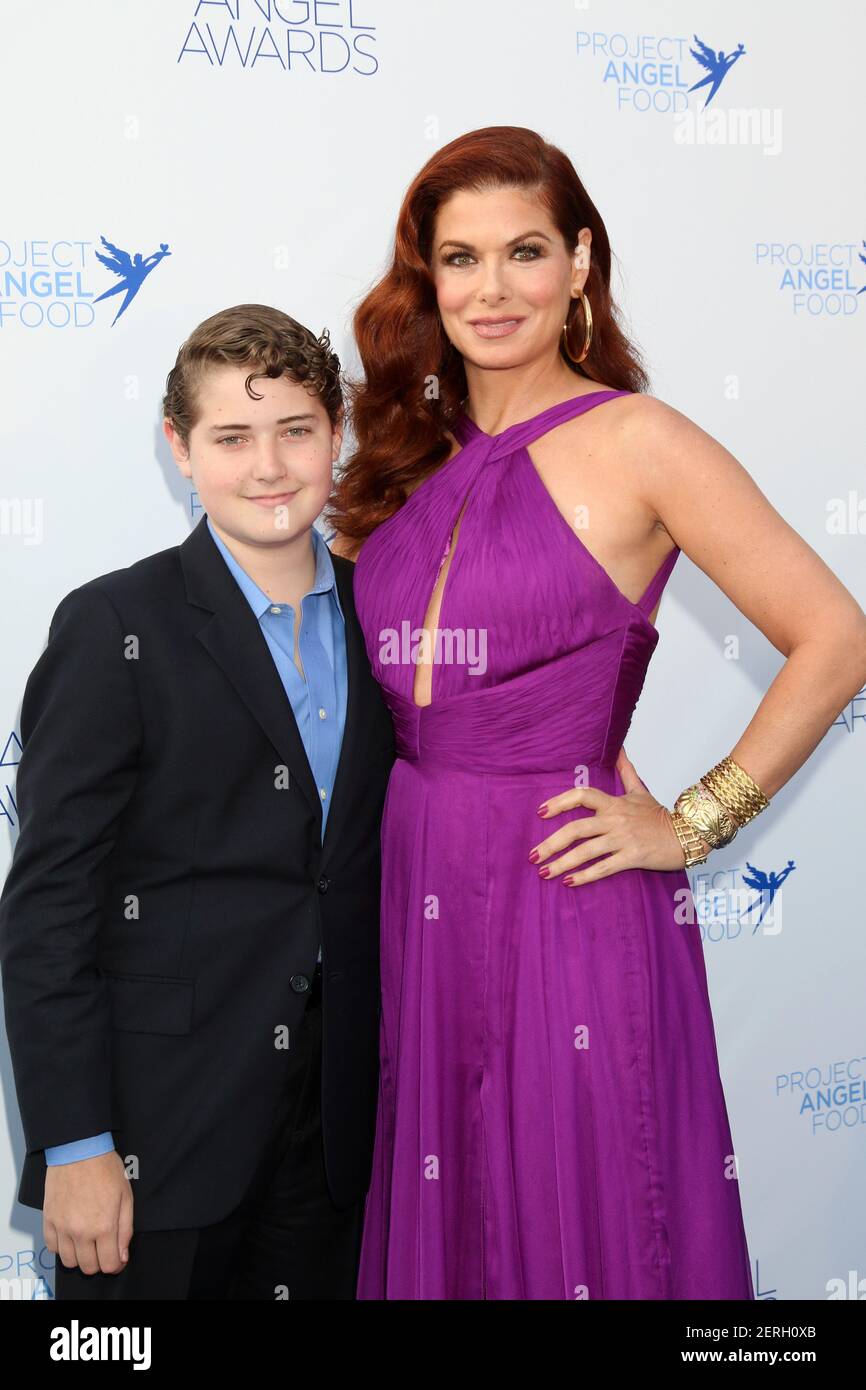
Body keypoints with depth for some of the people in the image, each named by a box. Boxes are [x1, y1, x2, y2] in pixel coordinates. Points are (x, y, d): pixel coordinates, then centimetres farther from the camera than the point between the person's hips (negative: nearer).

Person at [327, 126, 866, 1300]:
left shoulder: (633, 441, -8)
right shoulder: (415, 454, 9)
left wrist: (689, 827, -10)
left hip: (563, 891, -5)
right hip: (417, 886, 5)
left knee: (576, 1219, 8)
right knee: (443, 1221, 16)